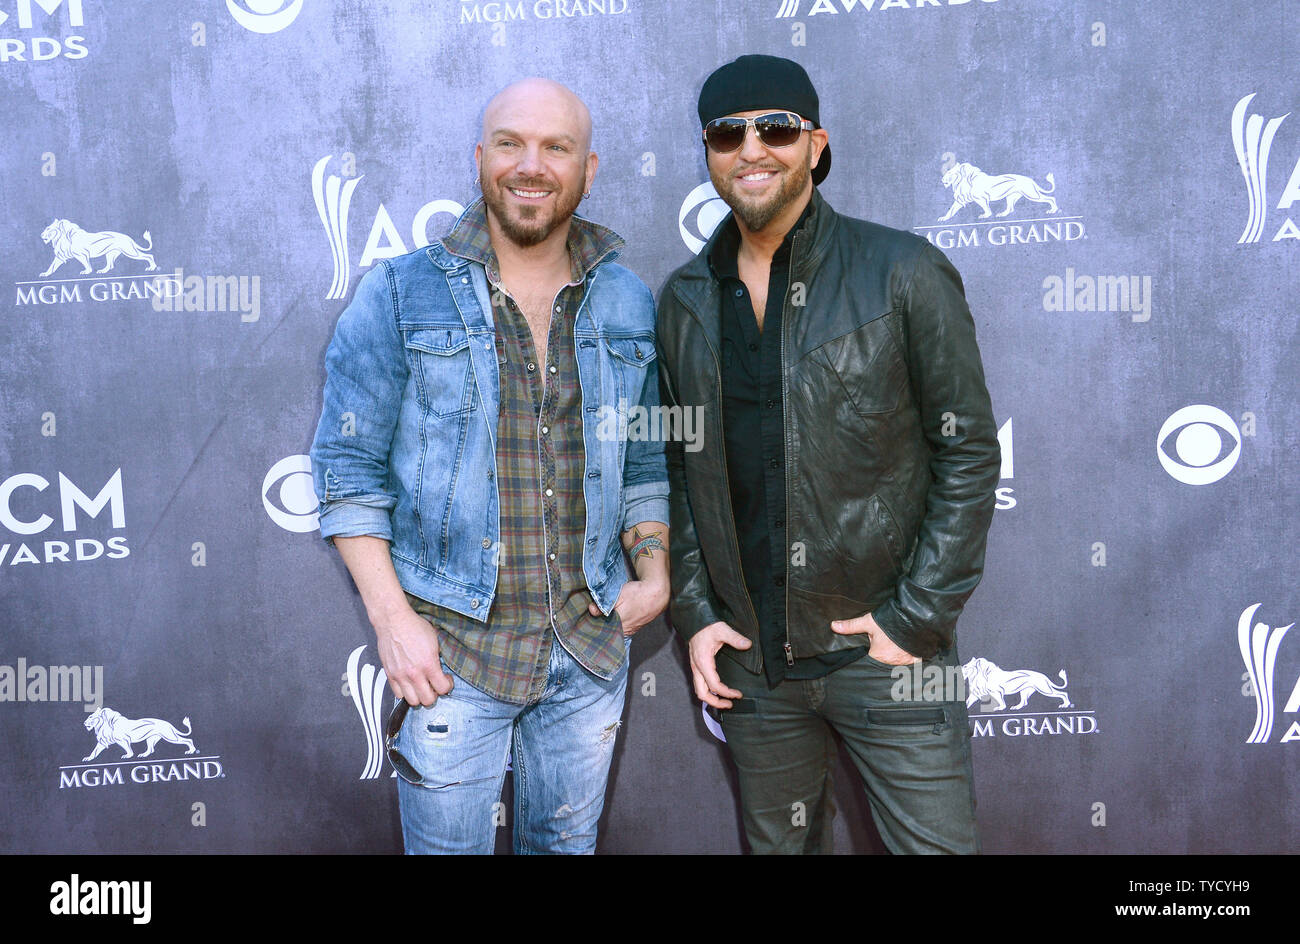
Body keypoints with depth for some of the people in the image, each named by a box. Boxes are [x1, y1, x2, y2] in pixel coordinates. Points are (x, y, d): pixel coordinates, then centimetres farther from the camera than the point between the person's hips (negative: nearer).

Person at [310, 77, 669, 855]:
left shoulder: (629, 304, 5)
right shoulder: (400, 296, -5)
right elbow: (347, 467, -5)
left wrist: (653, 571, 1)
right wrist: (392, 619, -11)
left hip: (592, 647, 3)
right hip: (451, 650, -3)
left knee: (568, 842, 20)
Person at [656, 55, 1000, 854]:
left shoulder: (903, 274, -7)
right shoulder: (685, 300, 5)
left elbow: (968, 454, -7)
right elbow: (678, 468, 10)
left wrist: (919, 616, -11)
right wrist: (695, 611, 2)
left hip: (885, 649, -3)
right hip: (748, 658, 4)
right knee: (778, 841, 19)